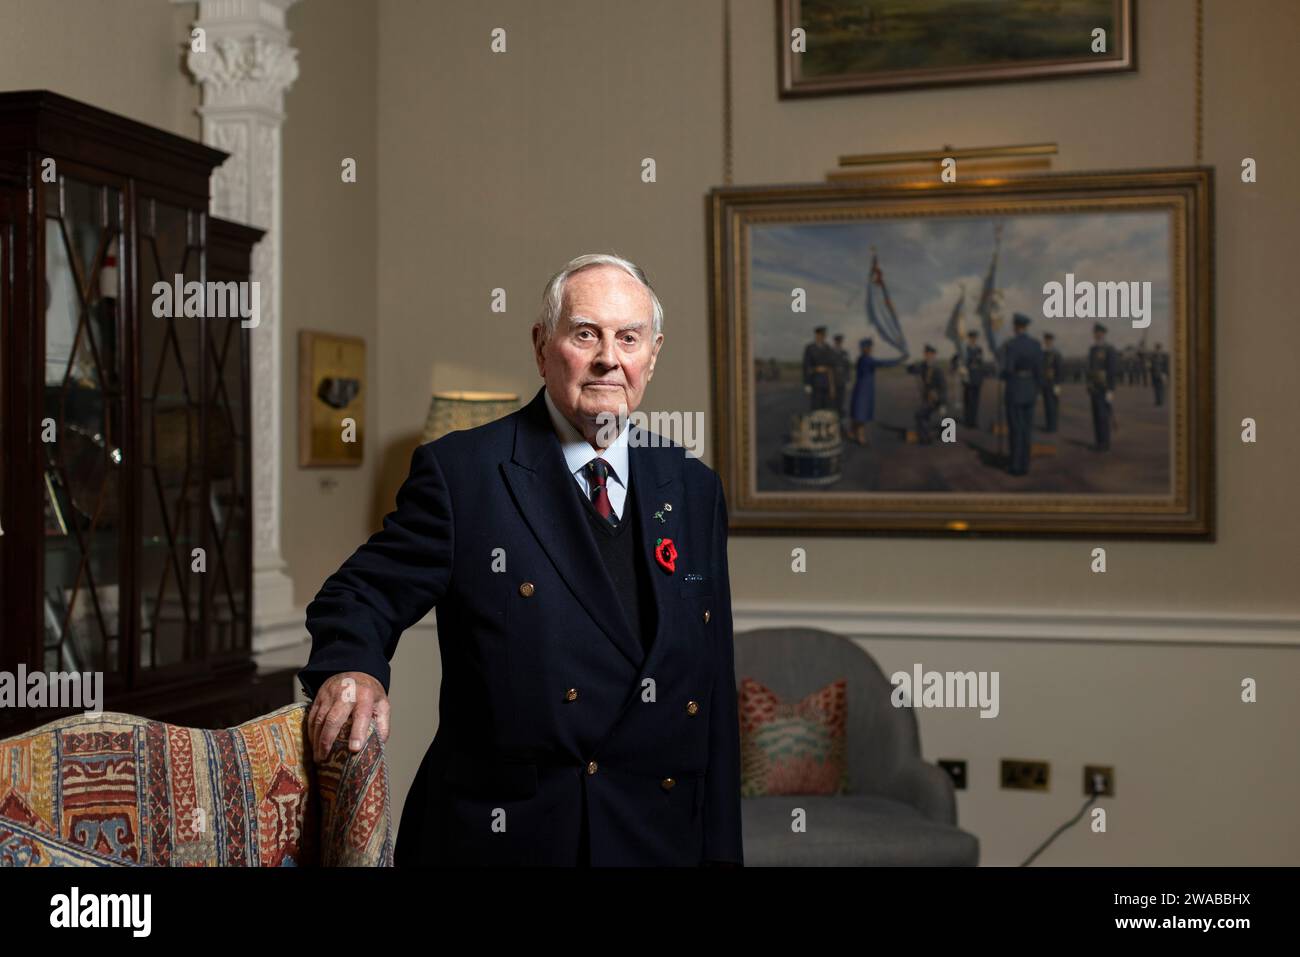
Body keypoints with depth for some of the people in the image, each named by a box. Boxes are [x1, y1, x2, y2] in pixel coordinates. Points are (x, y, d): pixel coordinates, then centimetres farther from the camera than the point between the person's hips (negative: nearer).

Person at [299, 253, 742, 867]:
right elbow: (362, 596, -2)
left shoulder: (694, 490, 6)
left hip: (658, 837, 4)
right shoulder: (459, 472, -6)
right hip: (495, 835, -3)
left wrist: (722, 850, 6)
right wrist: (351, 667, -26)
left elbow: (714, 693, 7)